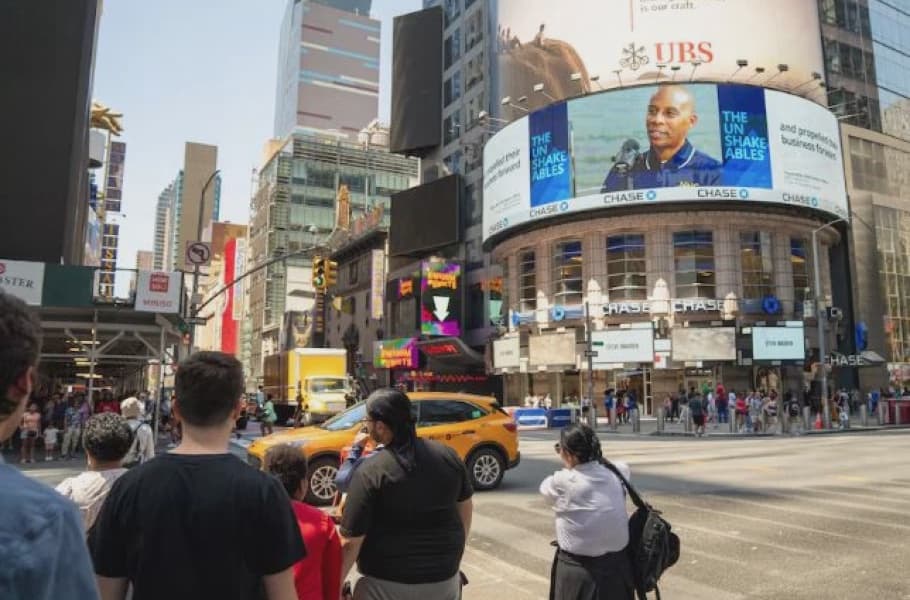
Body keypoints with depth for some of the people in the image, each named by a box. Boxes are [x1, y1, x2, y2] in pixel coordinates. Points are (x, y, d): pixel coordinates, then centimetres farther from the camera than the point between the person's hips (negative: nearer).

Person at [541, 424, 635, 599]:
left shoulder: (562, 481, -17)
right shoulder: (615, 473, -2)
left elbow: (546, 488, 7)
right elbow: (624, 467, 22)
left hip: (579, 572, -5)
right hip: (617, 565, 5)